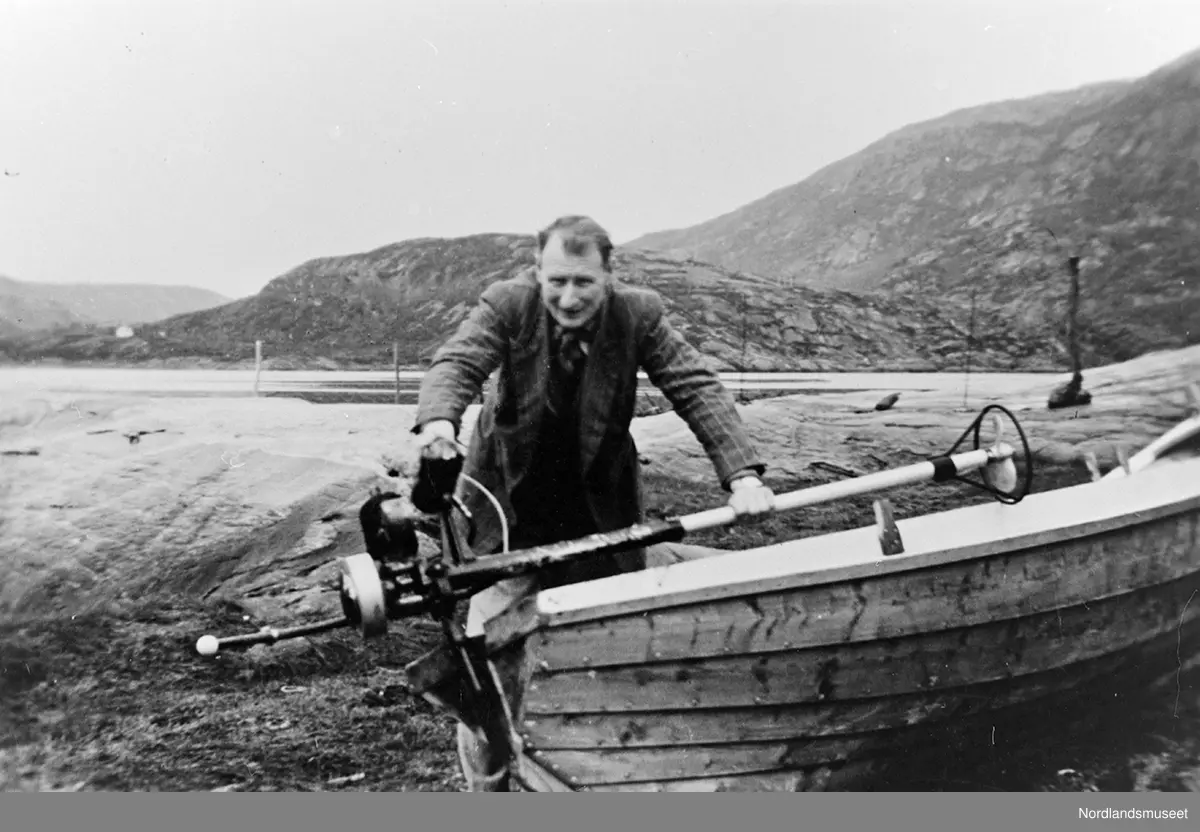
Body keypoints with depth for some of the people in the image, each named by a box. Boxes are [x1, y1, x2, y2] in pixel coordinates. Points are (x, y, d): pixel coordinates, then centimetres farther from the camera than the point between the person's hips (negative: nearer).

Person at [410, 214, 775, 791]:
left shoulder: (638, 314, -12)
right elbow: (456, 362, -25)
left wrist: (743, 476, -27)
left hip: (602, 512, 2)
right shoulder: (507, 305, -13)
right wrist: (438, 419, -48)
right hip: (511, 509, -1)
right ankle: (484, 785, 21)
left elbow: (698, 389, -15)